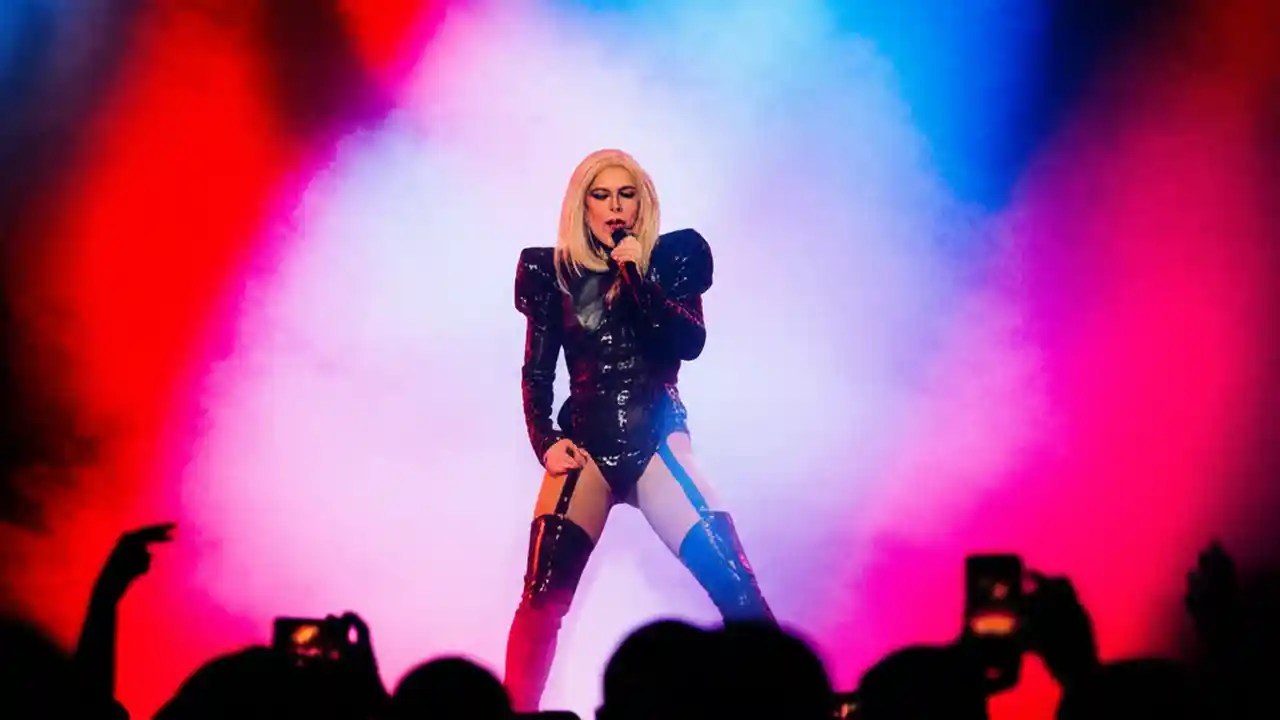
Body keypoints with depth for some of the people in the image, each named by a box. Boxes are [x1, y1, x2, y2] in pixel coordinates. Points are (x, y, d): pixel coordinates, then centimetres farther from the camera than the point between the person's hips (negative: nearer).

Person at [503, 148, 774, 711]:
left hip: (658, 440, 0)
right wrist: (545, 443, -4)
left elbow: (691, 342, -7)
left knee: (735, 587, -14)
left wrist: (637, 275, -13)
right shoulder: (555, 272, 9)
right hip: (587, 446, 1)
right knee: (543, 597, -13)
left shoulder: (670, 259, 7)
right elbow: (536, 373, 10)